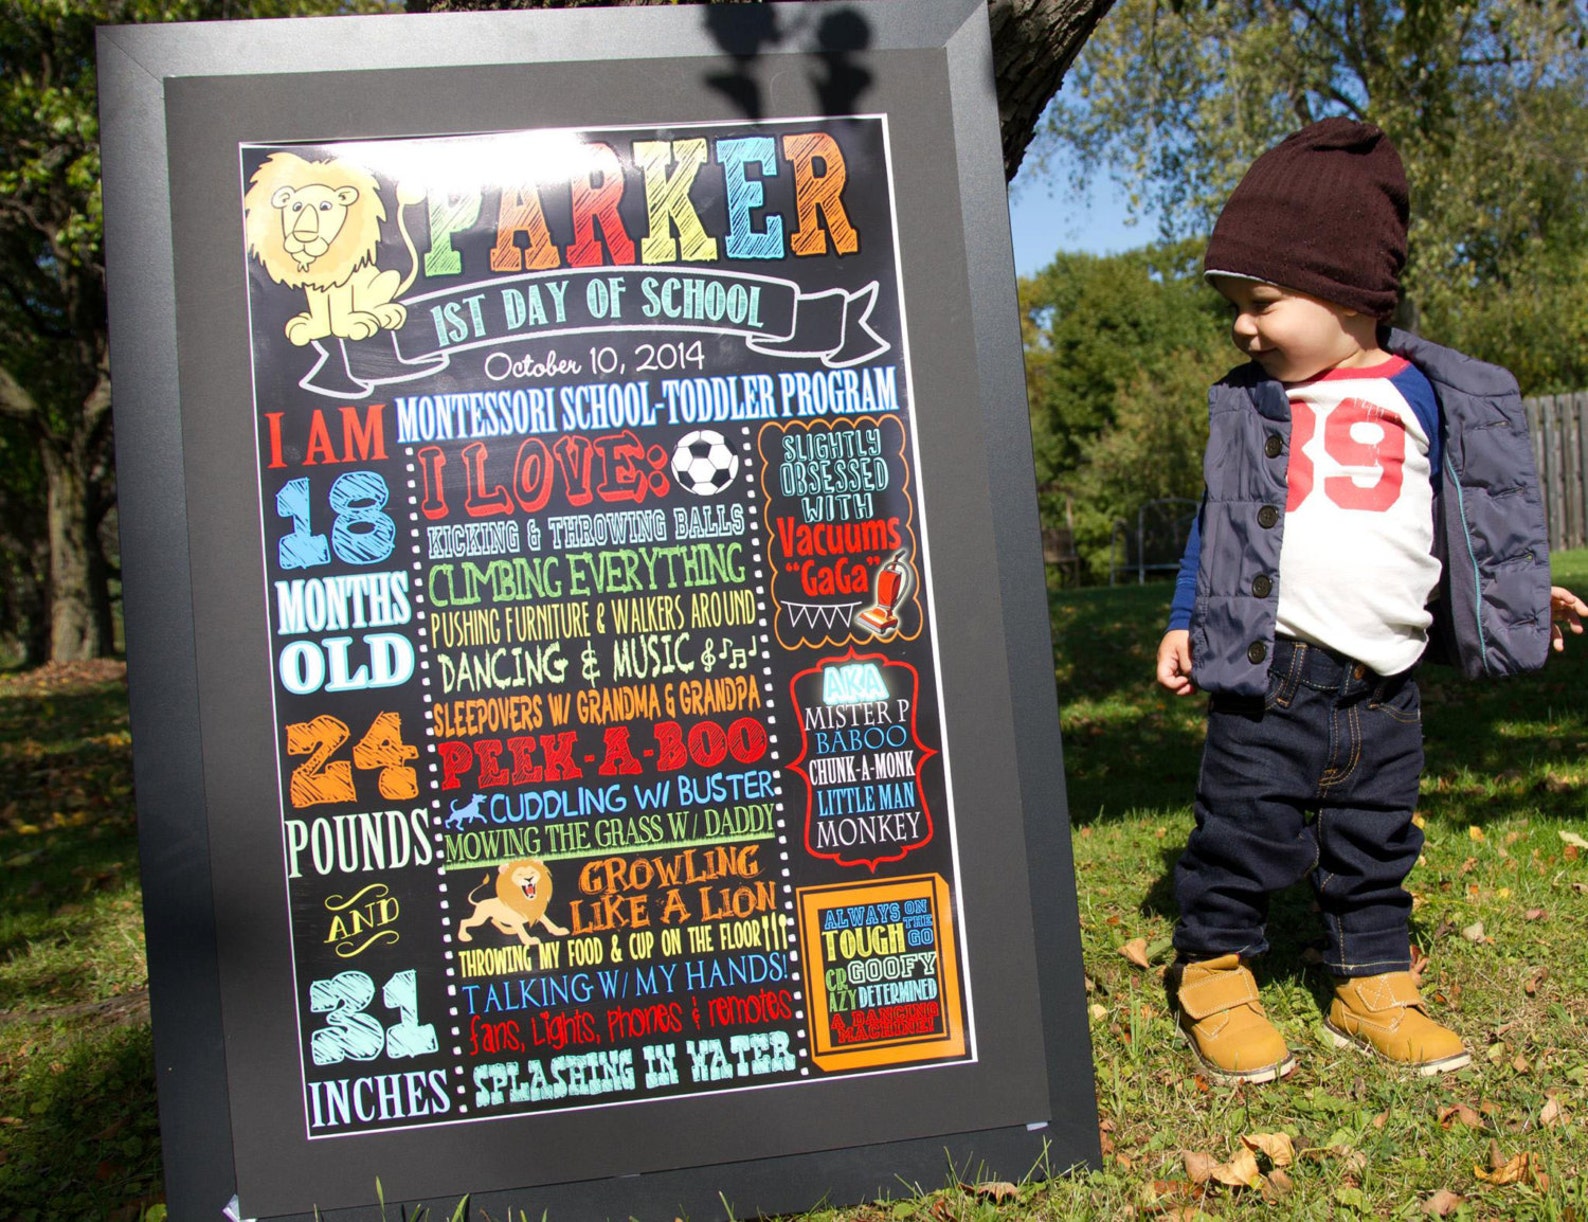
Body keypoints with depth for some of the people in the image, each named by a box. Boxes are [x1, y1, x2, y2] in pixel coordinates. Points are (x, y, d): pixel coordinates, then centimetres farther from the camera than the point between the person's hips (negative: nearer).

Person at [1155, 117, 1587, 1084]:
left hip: (1383, 685, 1)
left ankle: (1374, 987, 28)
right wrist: (1186, 621, 10)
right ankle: (1216, 977, 19)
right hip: (1266, 675, -1)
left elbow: (1467, 518, 16)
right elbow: (1216, 523, 13)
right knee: (1241, 834, 2)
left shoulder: (1425, 396, 4)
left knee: (1375, 848, 13)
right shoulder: (1247, 403, 6)